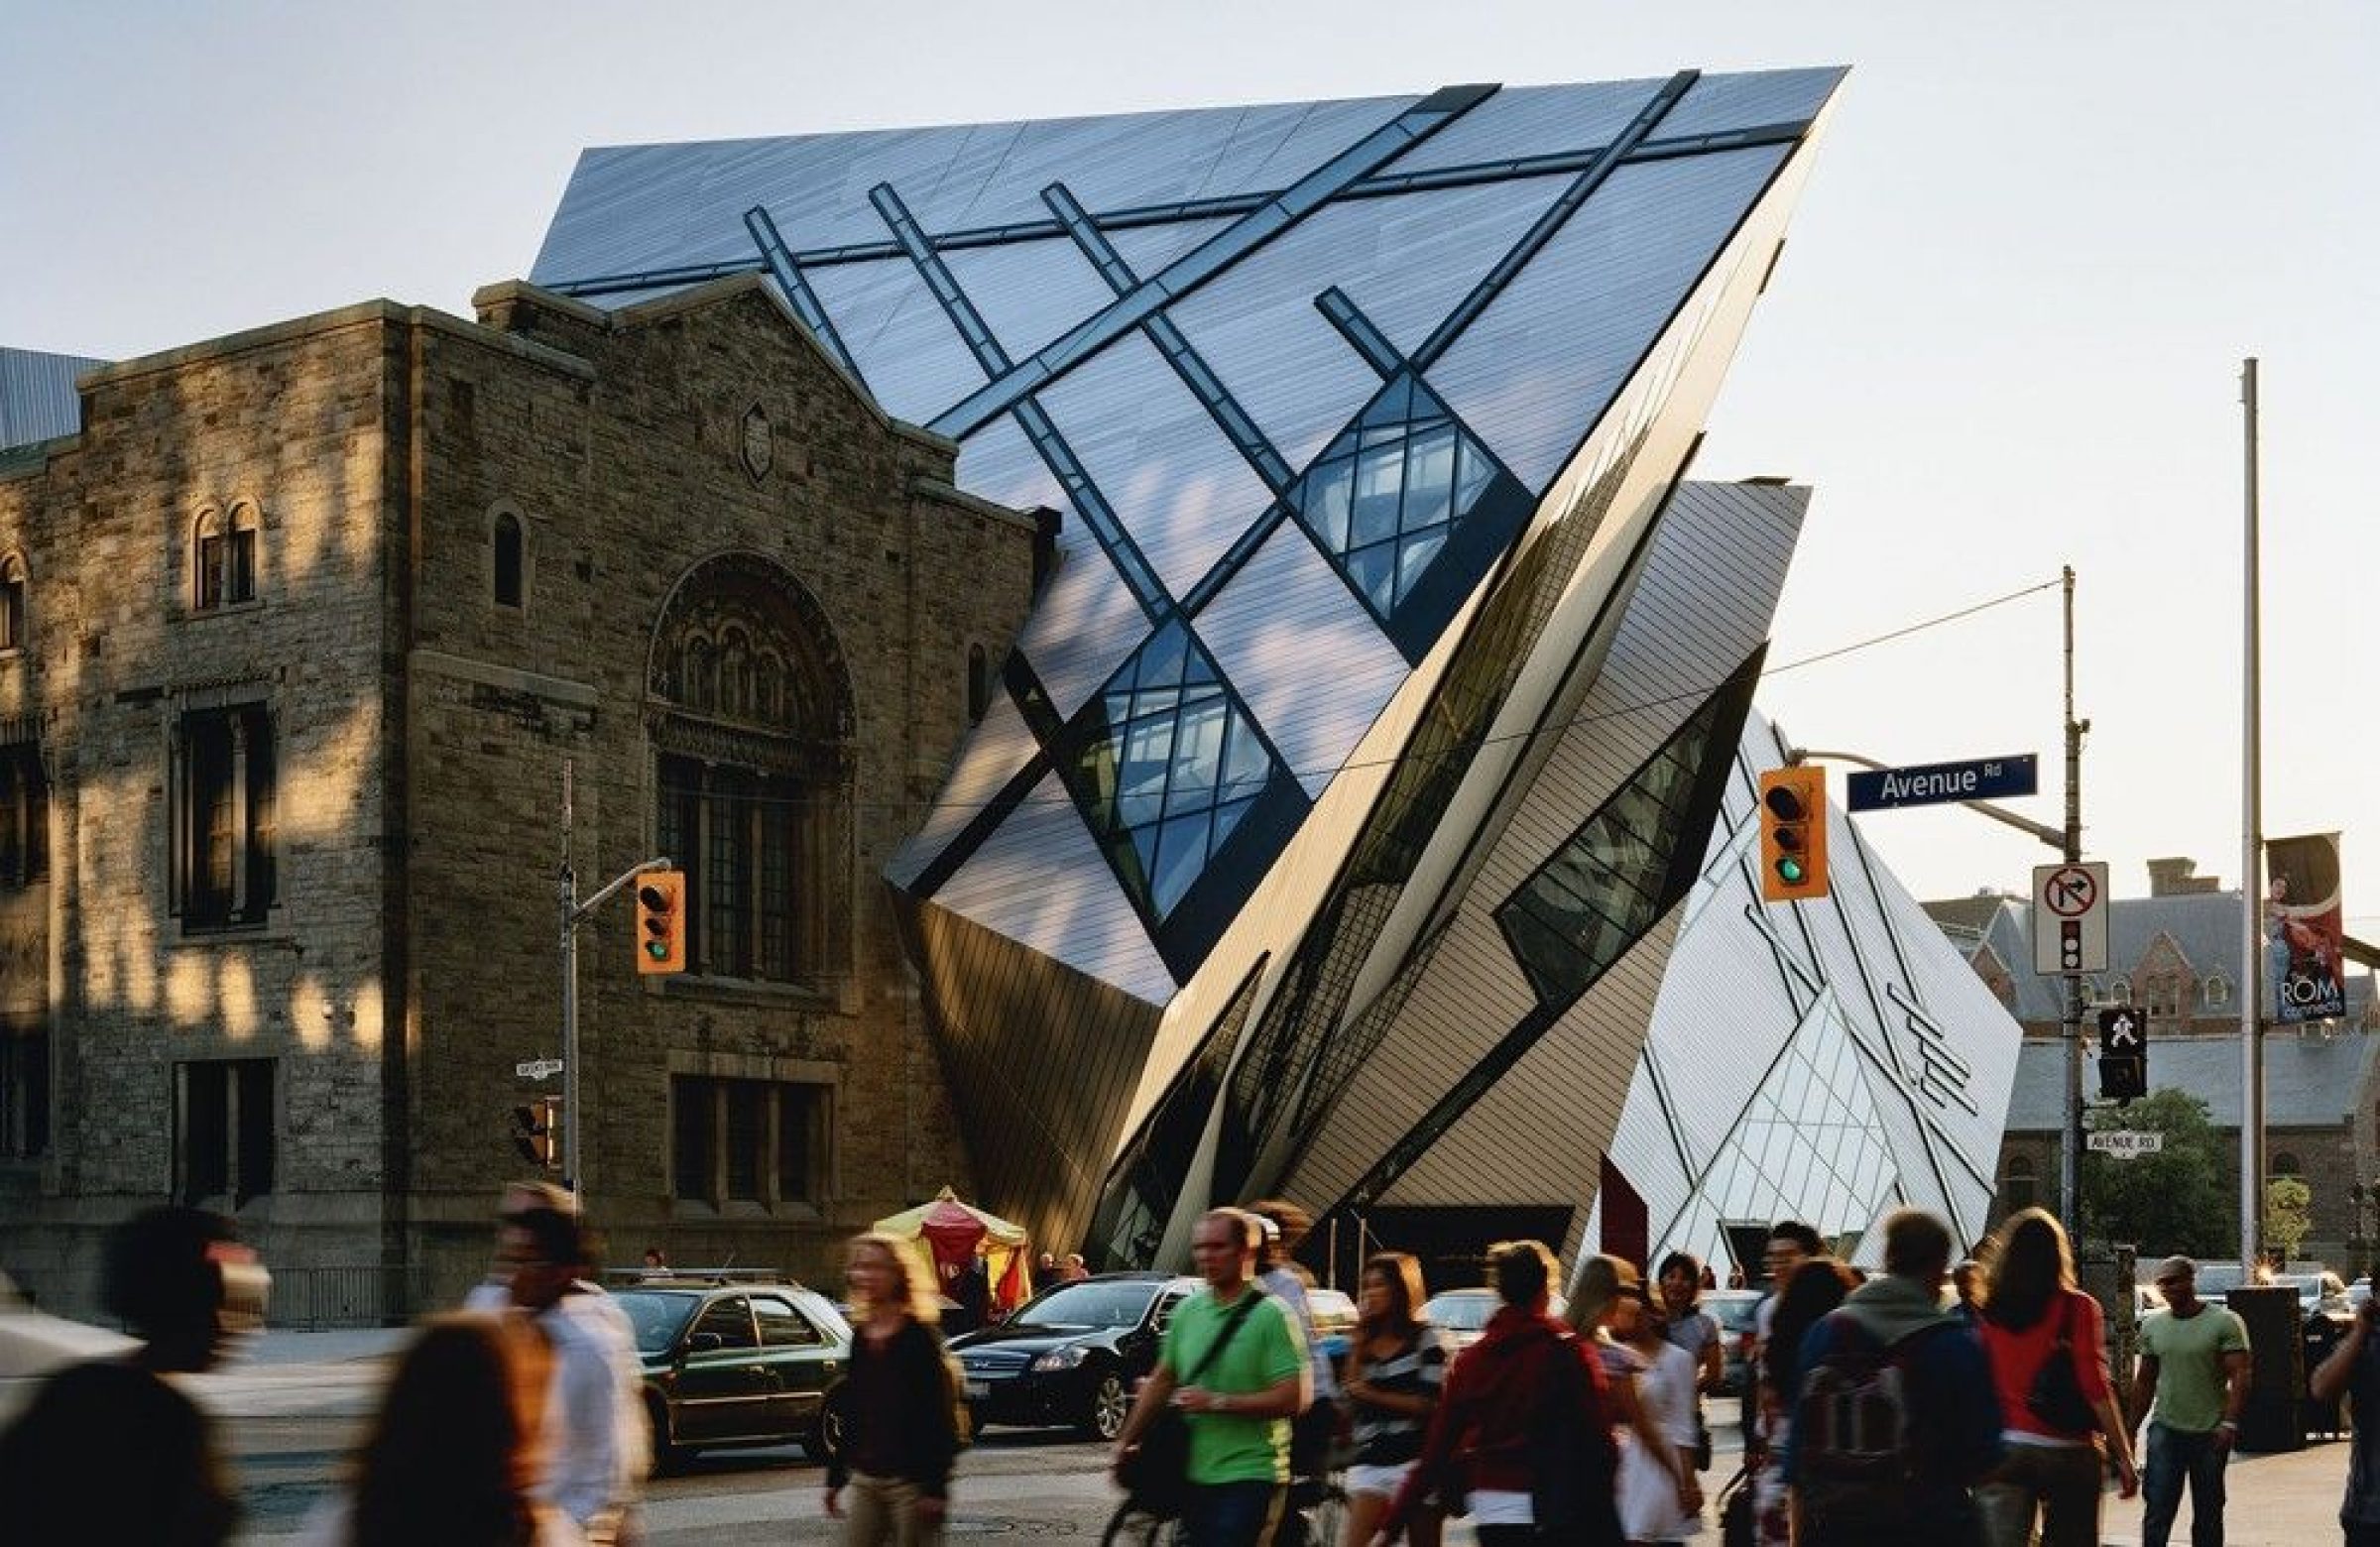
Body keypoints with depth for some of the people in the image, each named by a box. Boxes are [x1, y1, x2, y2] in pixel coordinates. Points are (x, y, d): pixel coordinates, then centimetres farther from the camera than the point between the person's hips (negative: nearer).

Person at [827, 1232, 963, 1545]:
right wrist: (835, 1477, 17)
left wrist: (936, 1486, -17)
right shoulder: (861, 1337, 10)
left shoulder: (919, 1337, -9)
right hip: (865, 1479, 7)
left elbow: (940, 1416, -12)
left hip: (910, 1481, -7)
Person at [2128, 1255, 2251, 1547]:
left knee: (2208, 1515, 8)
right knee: (2157, 1511, -6)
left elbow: (2239, 1375, -11)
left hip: (2210, 1434, -3)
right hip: (2165, 1430, 3)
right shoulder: (2153, 1325, 8)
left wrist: (2229, 1422, -22)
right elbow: (2144, 1381, 14)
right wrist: (2132, 1427, 11)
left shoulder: (2224, 1322, -6)